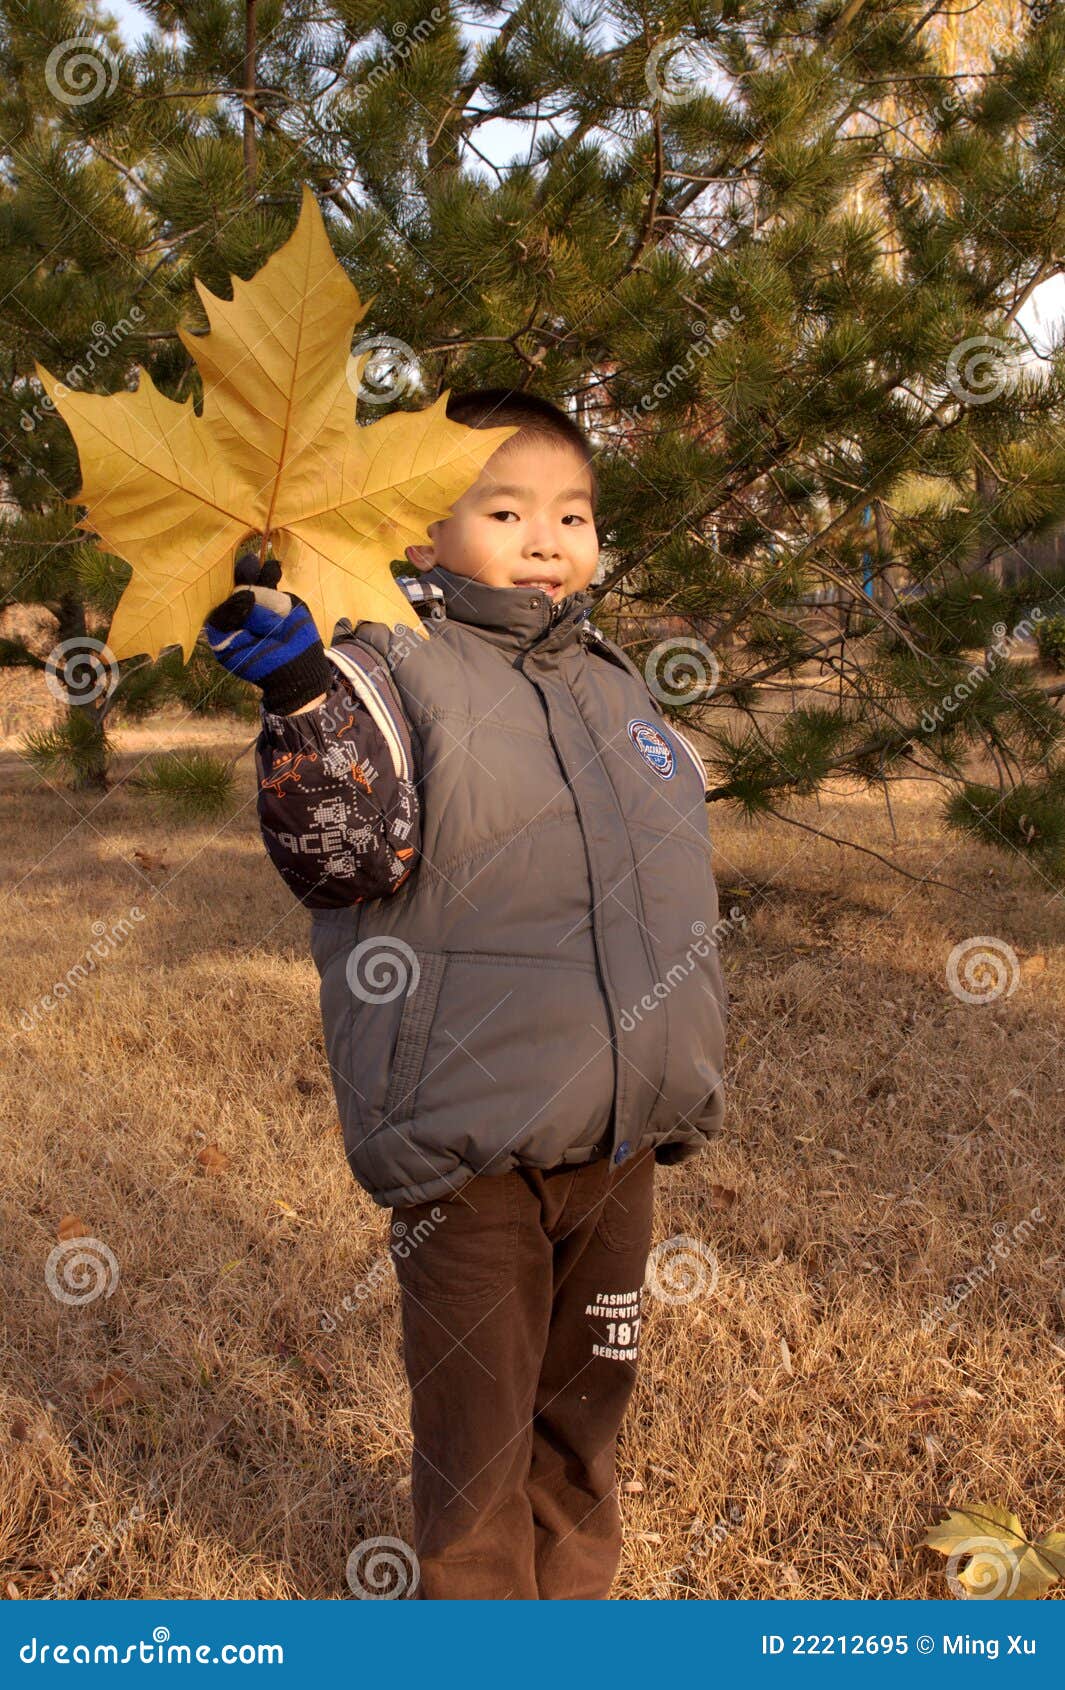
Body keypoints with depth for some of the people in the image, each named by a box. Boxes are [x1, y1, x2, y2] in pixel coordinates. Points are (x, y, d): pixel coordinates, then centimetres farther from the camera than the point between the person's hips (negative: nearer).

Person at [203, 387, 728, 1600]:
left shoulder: (618, 687, 12)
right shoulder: (391, 669, -9)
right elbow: (343, 859, -24)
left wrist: (691, 1082, 23)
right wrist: (303, 702, -37)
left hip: (620, 1140, 6)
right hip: (470, 1149, -6)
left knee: (586, 1405, 22)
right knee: (476, 1431, 11)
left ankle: (574, 1594, 45)